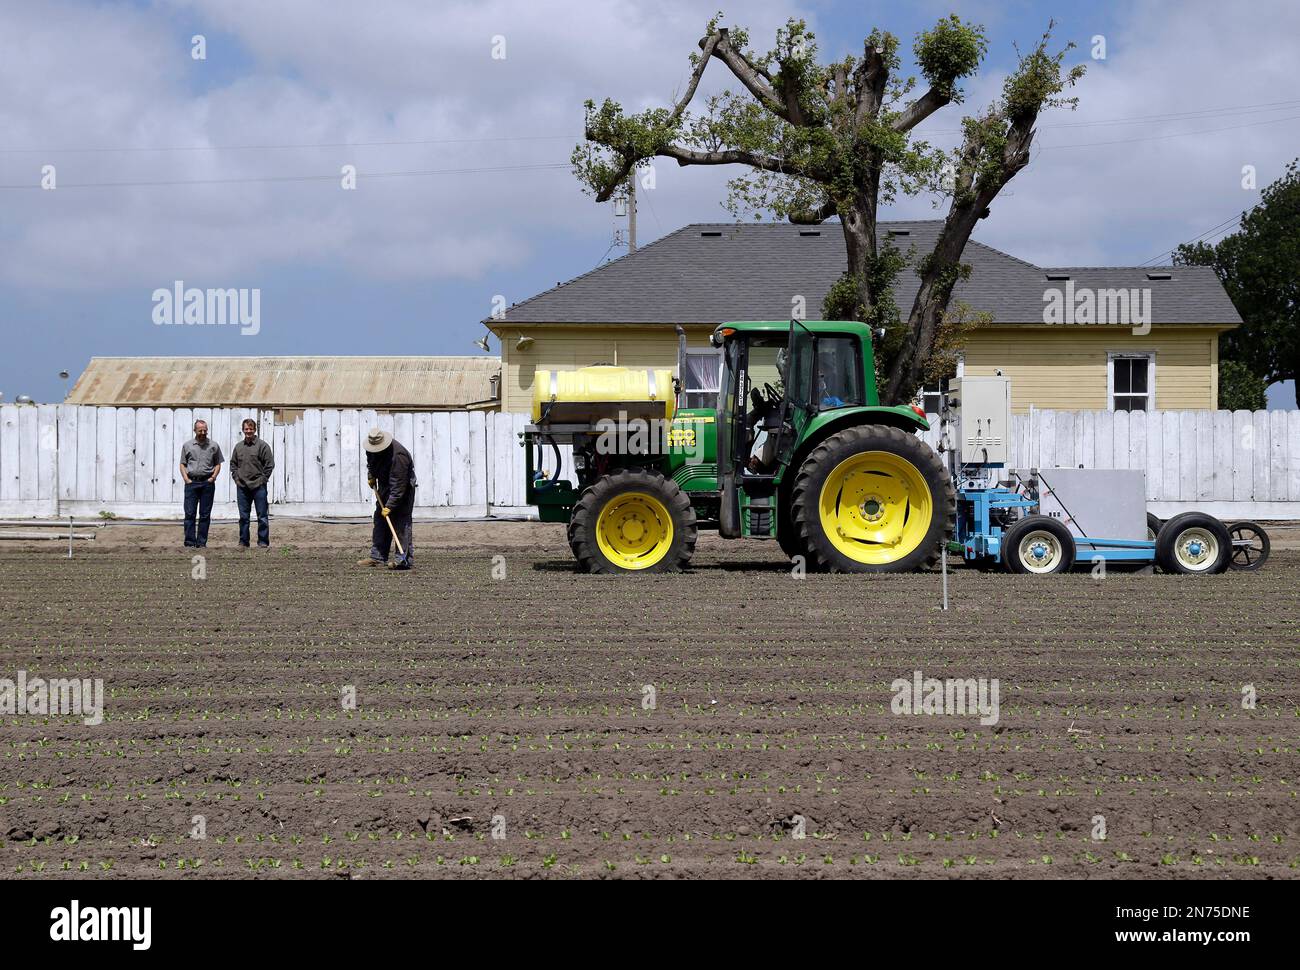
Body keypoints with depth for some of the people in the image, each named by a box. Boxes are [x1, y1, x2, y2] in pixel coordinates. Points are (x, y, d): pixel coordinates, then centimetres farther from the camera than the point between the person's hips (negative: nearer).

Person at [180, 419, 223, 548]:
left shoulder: (213, 446, 7)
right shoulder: (187, 445, 8)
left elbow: (218, 464, 11)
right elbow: (182, 464, 11)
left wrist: (213, 477, -4)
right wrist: (186, 478, -3)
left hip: (207, 483, 0)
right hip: (191, 483, 0)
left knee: (205, 514, 2)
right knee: (189, 513, -4)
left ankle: (201, 542, 7)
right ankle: (190, 542, -2)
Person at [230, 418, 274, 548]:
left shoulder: (262, 445, -4)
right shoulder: (238, 446, 10)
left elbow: (269, 464, -5)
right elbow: (233, 464, 19)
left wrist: (262, 479, -8)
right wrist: (236, 478, 7)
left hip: (258, 487, -4)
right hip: (242, 487, 4)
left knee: (262, 516, 0)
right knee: (243, 516, 9)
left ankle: (263, 542, 4)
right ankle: (243, 542, 15)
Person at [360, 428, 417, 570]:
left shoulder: (398, 456, -34)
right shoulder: (372, 449, -9)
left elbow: (398, 486, -34)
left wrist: (389, 506, -33)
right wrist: (371, 475, 8)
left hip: (403, 488, -8)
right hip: (384, 486, 8)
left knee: (401, 522, -12)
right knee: (380, 520, 7)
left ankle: (404, 559, -13)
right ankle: (377, 557, 11)